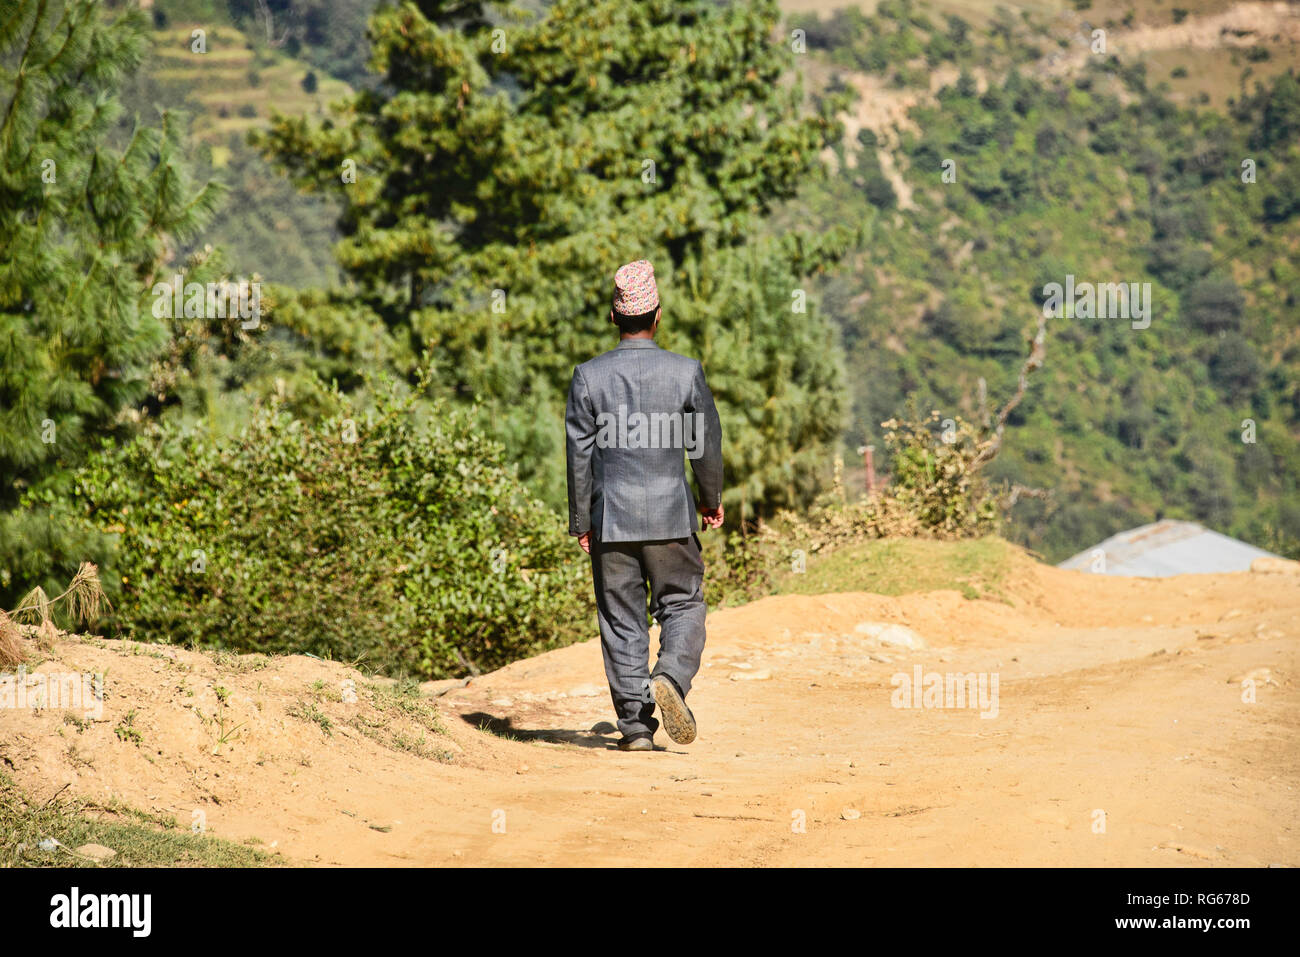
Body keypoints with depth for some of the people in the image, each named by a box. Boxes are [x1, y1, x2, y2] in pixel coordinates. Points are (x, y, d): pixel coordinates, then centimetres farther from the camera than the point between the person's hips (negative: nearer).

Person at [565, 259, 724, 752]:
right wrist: (711, 499, 20)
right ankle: (670, 678, -18)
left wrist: (580, 521, 8)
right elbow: (706, 443, 4)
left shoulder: (589, 376, -3)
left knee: (622, 619, 7)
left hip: (611, 517, 1)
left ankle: (636, 724, 6)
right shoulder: (686, 371, -4)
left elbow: (579, 453, 0)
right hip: (671, 515, -1)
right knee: (683, 606, 10)